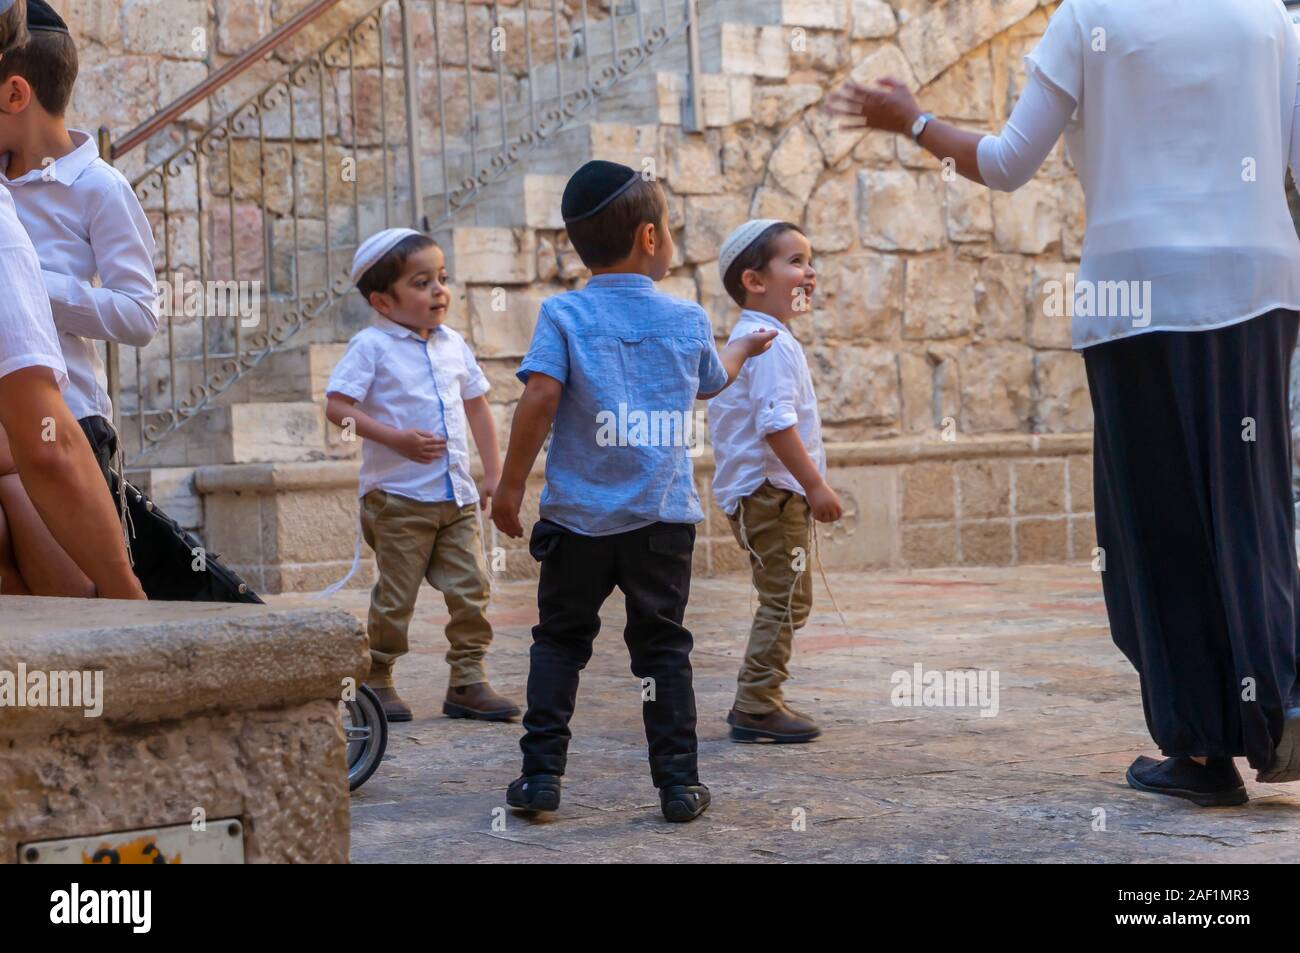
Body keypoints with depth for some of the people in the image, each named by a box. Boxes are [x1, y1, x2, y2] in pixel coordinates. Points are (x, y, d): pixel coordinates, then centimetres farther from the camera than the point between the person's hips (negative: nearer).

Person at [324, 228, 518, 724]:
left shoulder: (454, 345, 11)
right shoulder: (371, 347, -7)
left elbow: (477, 405, 21)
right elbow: (337, 406, -14)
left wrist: (494, 473, 16)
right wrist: (396, 438, -21)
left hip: (457, 496, 6)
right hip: (399, 497, -6)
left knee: (471, 589, 3)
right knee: (395, 598, 0)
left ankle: (467, 683, 12)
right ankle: (376, 682, 14)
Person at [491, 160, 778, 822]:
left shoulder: (564, 315, -5)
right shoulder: (689, 320, 3)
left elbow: (539, 400, -17)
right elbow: (712, 382, 23)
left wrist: (511, 484, -8)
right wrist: (744, 346, 45)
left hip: (580, 515, -1)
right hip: (664, 517, 1)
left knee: (559, 640, 13)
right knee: (662, 646, 9)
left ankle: (541, 773, 10)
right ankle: (679, 783, 9)